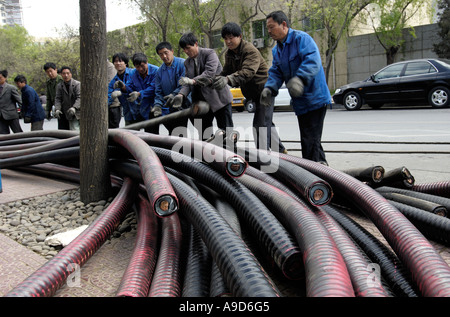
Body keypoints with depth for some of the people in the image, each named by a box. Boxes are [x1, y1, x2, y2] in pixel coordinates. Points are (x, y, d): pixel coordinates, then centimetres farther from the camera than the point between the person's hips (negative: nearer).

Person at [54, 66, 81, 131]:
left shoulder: (77, 84, -5)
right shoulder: (59, 86, 7)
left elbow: (79, 98, -15)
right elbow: (58, 99, 1)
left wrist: (74, 108, -31)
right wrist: (57, 109, -18)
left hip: (78, 112, -2)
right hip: (71, 115, 2)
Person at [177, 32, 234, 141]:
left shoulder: (209, 53, -9)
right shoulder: (187, 62, 10)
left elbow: (210, 72, -24)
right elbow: (187, 83, 3)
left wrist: (193, 81, -36)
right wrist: (181, 95, -17)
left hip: (219, 98, -6)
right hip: (202, 101, 6)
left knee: (226, 132, -2)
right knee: (204, 133, 7)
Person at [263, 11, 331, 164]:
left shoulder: (301, 38, -12)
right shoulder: (276, 50, 14)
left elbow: (312, 61, -26)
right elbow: (275, 72, 10)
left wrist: (300, 78, -43)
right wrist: (269, 88, -11)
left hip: (315, 98, -9)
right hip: (300, 103, 9)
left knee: (310, 140, -9)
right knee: (308, 139, 15)